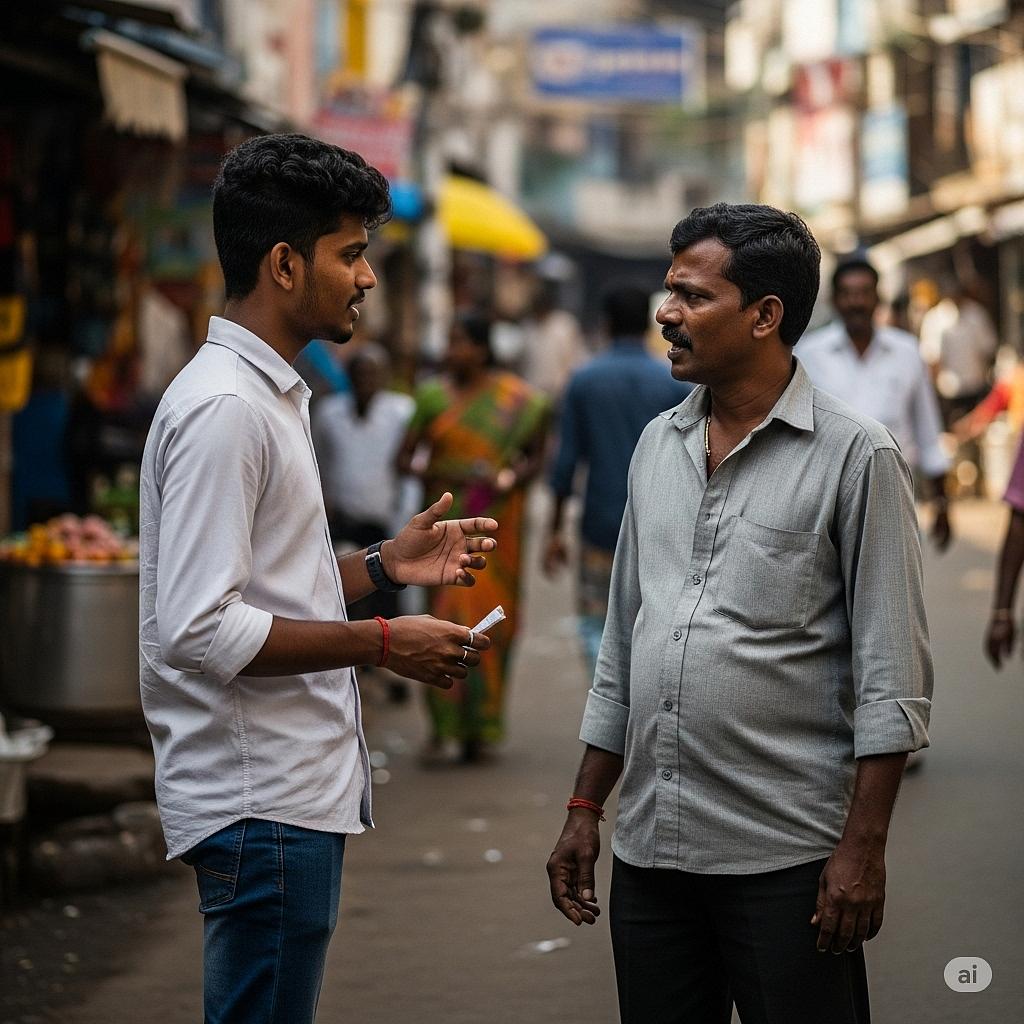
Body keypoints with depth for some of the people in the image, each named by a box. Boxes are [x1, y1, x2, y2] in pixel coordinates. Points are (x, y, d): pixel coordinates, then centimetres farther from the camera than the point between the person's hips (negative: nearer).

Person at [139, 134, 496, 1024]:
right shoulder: (222, 408, -17)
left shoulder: (270, 394, 16)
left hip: (296, 789, 10)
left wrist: (384, 566, 9)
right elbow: (199, 630, -24)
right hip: (261, 807, -10)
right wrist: (380, 643, -19)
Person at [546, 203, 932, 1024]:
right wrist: (585, 810, 14)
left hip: (786, 861, -6)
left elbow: (892, 678, -8)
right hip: (650, 851, 6)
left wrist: (863, 846, -14)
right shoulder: (658, 446, 12)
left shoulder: (854, 455, -6)